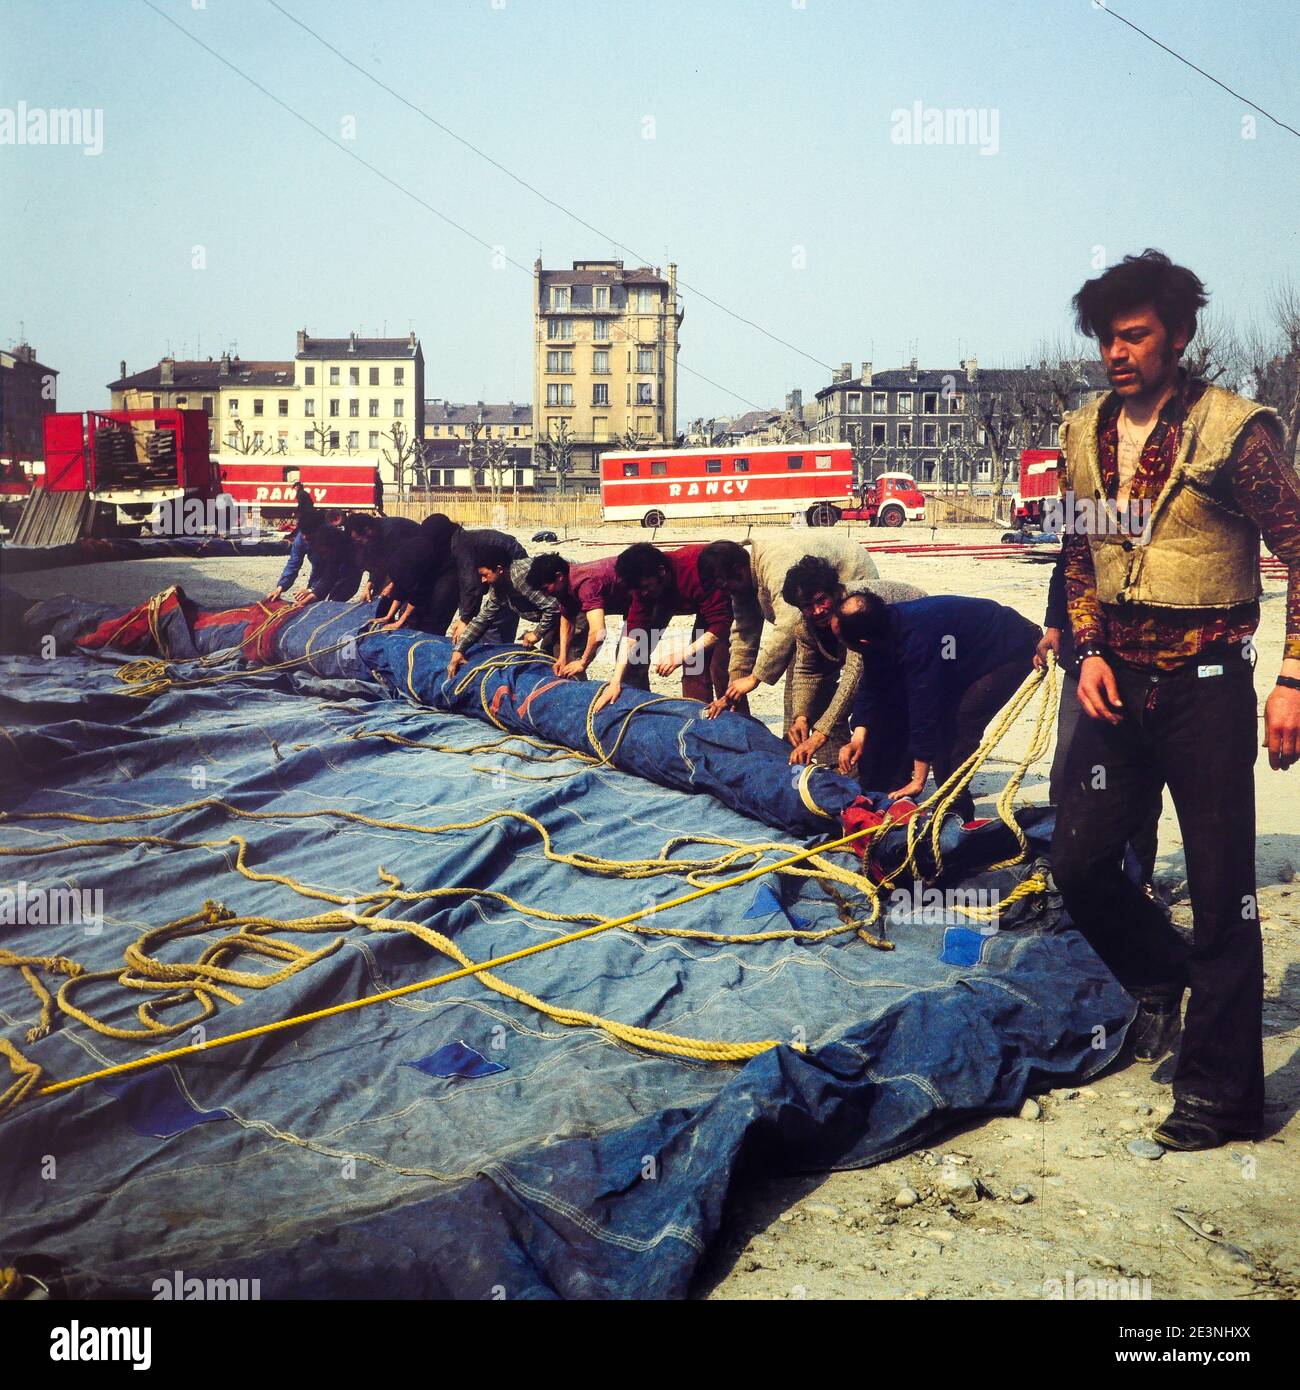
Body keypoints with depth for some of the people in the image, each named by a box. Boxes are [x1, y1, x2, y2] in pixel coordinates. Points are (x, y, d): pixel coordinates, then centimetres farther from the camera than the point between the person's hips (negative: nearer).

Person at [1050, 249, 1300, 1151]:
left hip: (1206, 687, -5)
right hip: (1118, 685, 6)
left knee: (1222, 891, 1)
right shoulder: (1086, 434, 7)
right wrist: (1089, 651, 3)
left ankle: (1219, 1092, 13)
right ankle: (1162, 976, 36)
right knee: (1079, 862, 7)